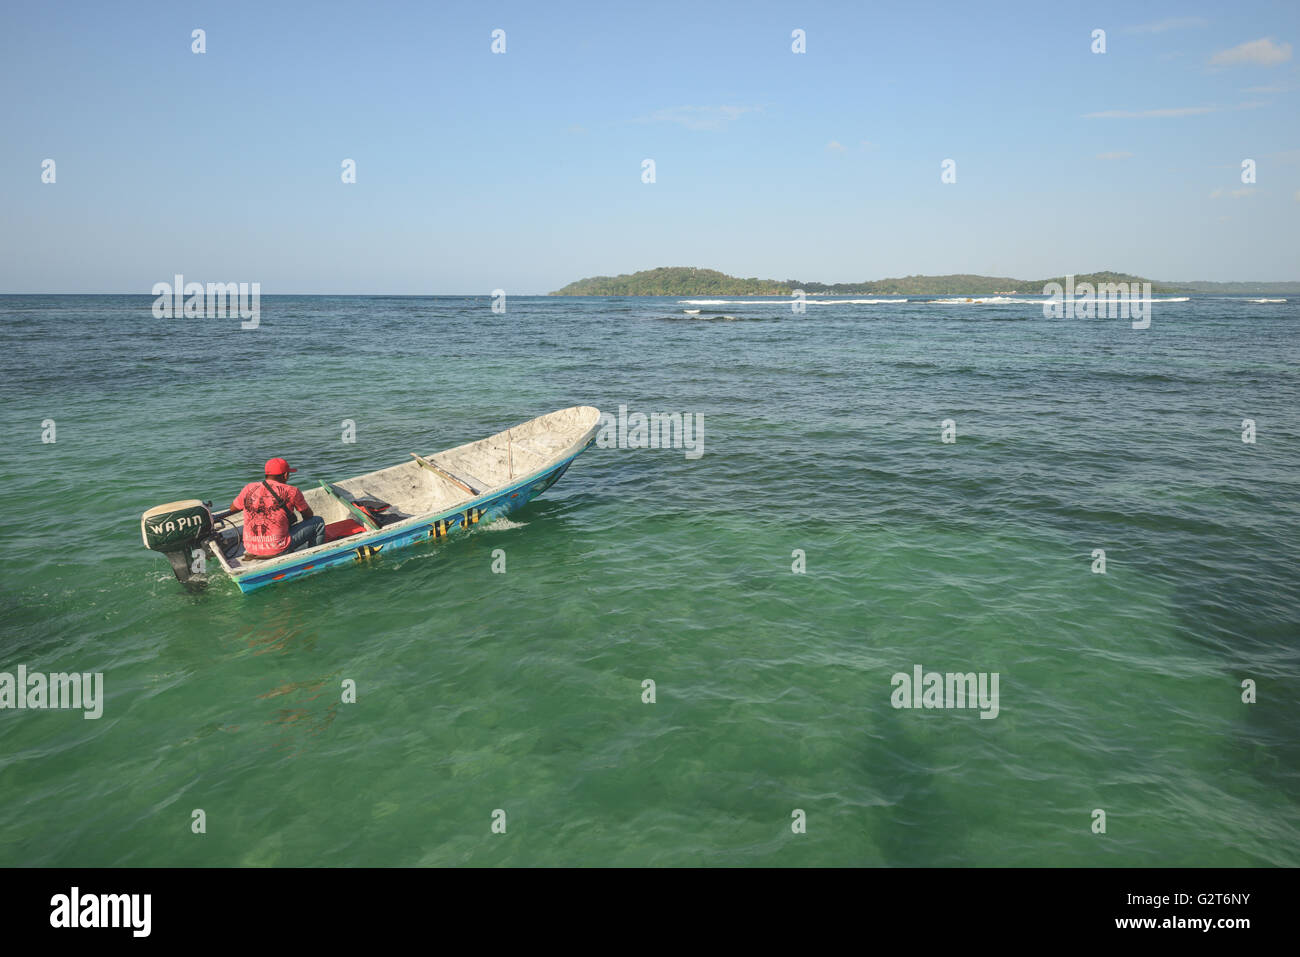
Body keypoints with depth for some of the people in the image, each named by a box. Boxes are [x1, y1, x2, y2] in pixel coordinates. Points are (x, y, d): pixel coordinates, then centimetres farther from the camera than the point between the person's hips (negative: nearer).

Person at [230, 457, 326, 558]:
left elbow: (232, 509, 22)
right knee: (318, 521, 13)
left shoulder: (249, 488, 4)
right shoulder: (291, 491, -6)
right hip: (277, 551, -6)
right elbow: (308, 515, 8)